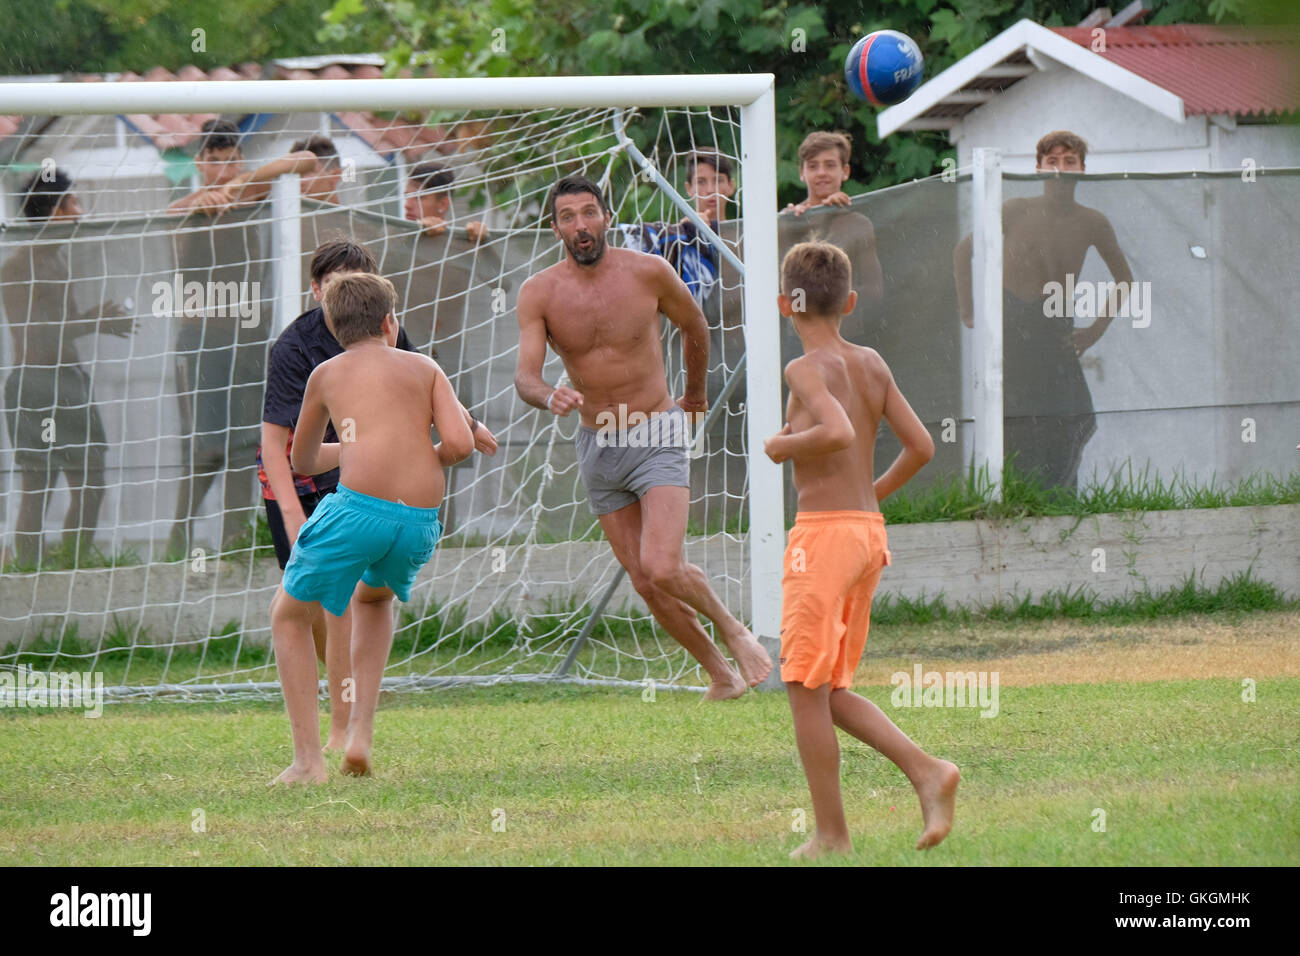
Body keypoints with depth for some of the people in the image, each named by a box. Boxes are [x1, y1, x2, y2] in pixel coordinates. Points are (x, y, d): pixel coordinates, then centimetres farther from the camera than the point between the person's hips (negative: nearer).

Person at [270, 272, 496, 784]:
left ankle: (308, 758, 5)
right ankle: (361, 733, 22)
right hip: (422, 523, 3)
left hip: (359, 508, -3)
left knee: (289, 615, 18)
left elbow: (302, 461, 34)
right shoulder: (425, 367, 19)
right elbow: (459, 443, 3)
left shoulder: (327, 374, 19)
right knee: (373, 598, 35)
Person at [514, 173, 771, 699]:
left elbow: (694, 326, 10)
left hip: (657, 438, -3)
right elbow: (525, 375, -16)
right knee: (646, 584, 6)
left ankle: (731, 628, 7)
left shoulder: (648, 272, -10)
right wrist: (550, 397, -40)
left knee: (662, 569, -21)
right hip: (596, 444, 3)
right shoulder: (539, 293, -8)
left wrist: (695, 390, 25)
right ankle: (719, 672, 25)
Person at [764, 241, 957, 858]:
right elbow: (921, 446, 9)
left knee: (806, 687, 0)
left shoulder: (807, 368, -11)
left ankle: (832, 836, 1)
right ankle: (925, 771, -1)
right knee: (830, 691, 16)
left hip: (824, 530, -8)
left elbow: (839, 433, -29)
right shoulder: (872, 365, 10)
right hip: (869, 527, 8)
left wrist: (785, 446, -12)